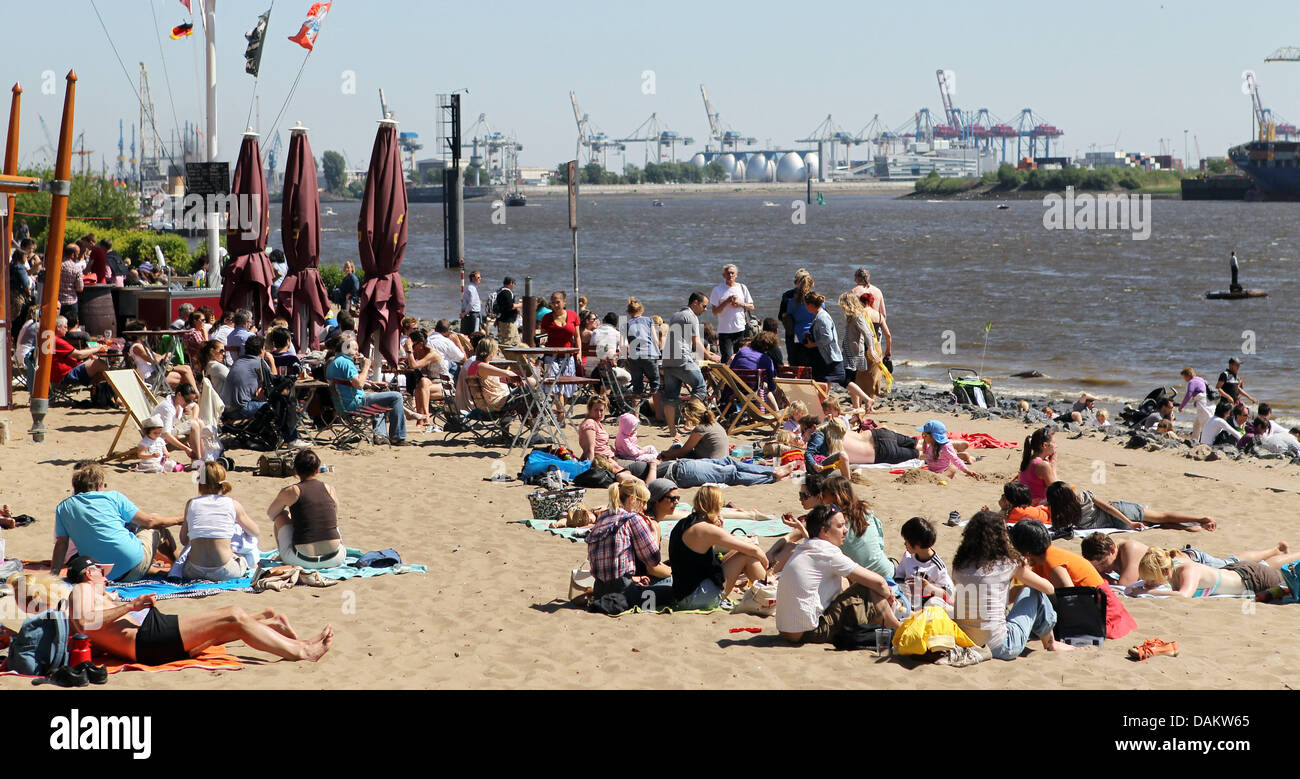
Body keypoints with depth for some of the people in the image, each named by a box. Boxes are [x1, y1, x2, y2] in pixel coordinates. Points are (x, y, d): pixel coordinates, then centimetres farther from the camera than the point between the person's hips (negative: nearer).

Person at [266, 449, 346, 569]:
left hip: (303, 560, -3)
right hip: (333, 559, 3)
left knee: (280, 515, 22)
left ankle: (283, 556, 32)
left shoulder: (290, 492, -1)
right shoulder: (329, 489, 7)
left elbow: (270, 513, 20)